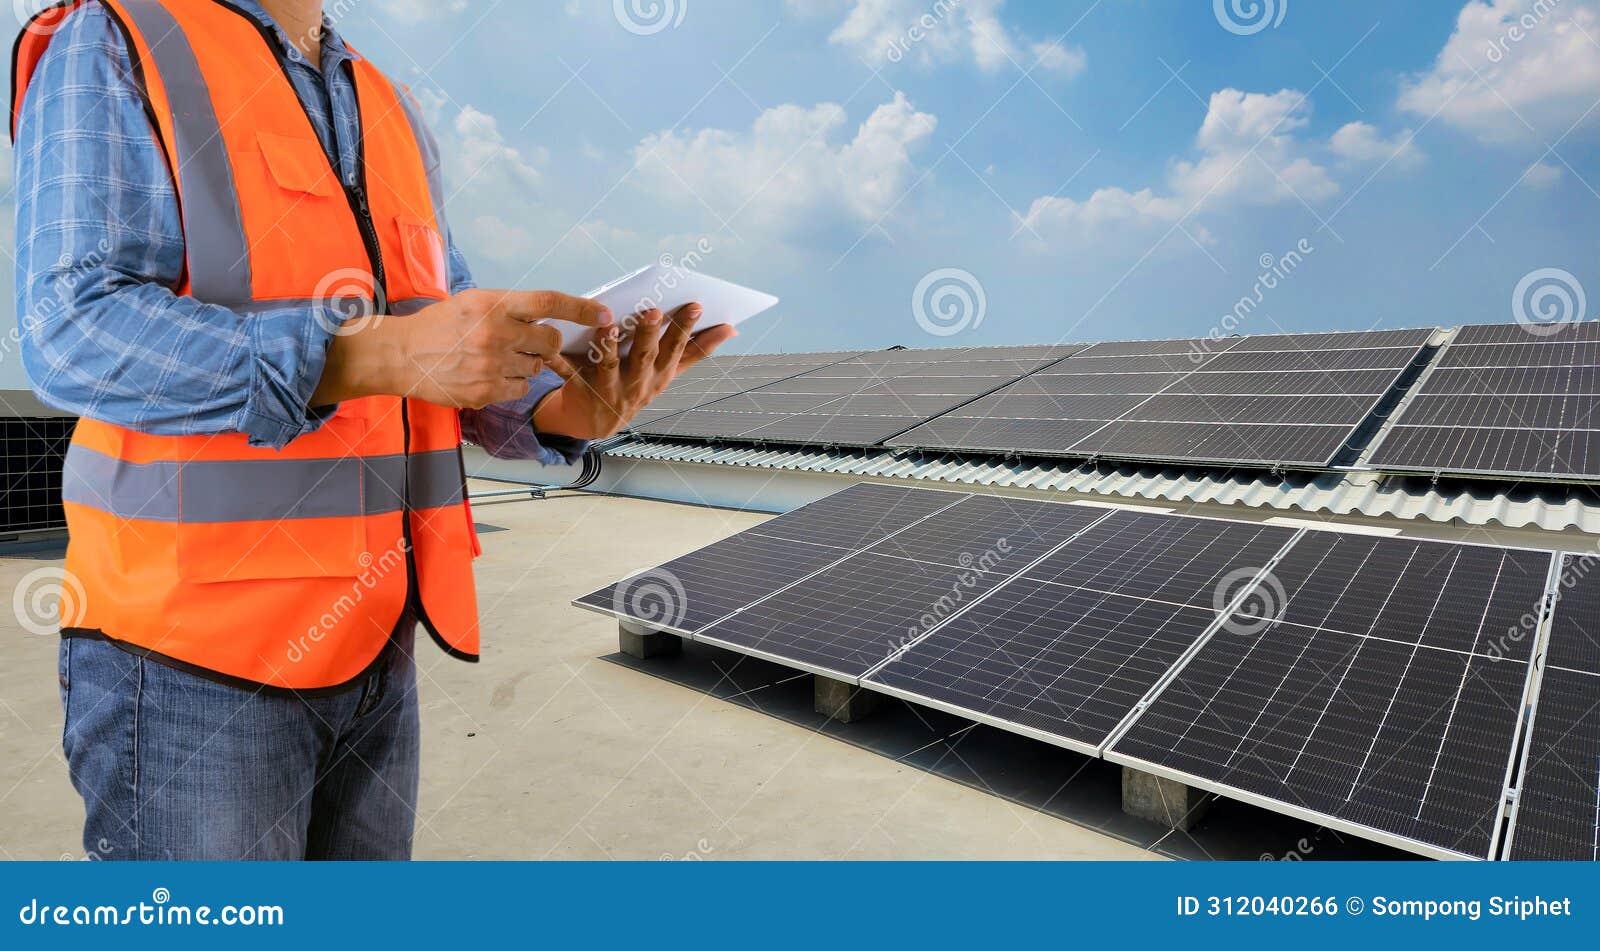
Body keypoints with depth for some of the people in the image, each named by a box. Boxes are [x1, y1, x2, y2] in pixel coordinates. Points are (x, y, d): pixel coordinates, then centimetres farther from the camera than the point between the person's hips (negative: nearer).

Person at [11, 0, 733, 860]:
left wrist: (564, 407, -9)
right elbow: (71, 333, -16)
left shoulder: (395, 113, 15)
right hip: (193, 646, -5)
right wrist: (380, 354, -27)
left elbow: (458, 351, 12)